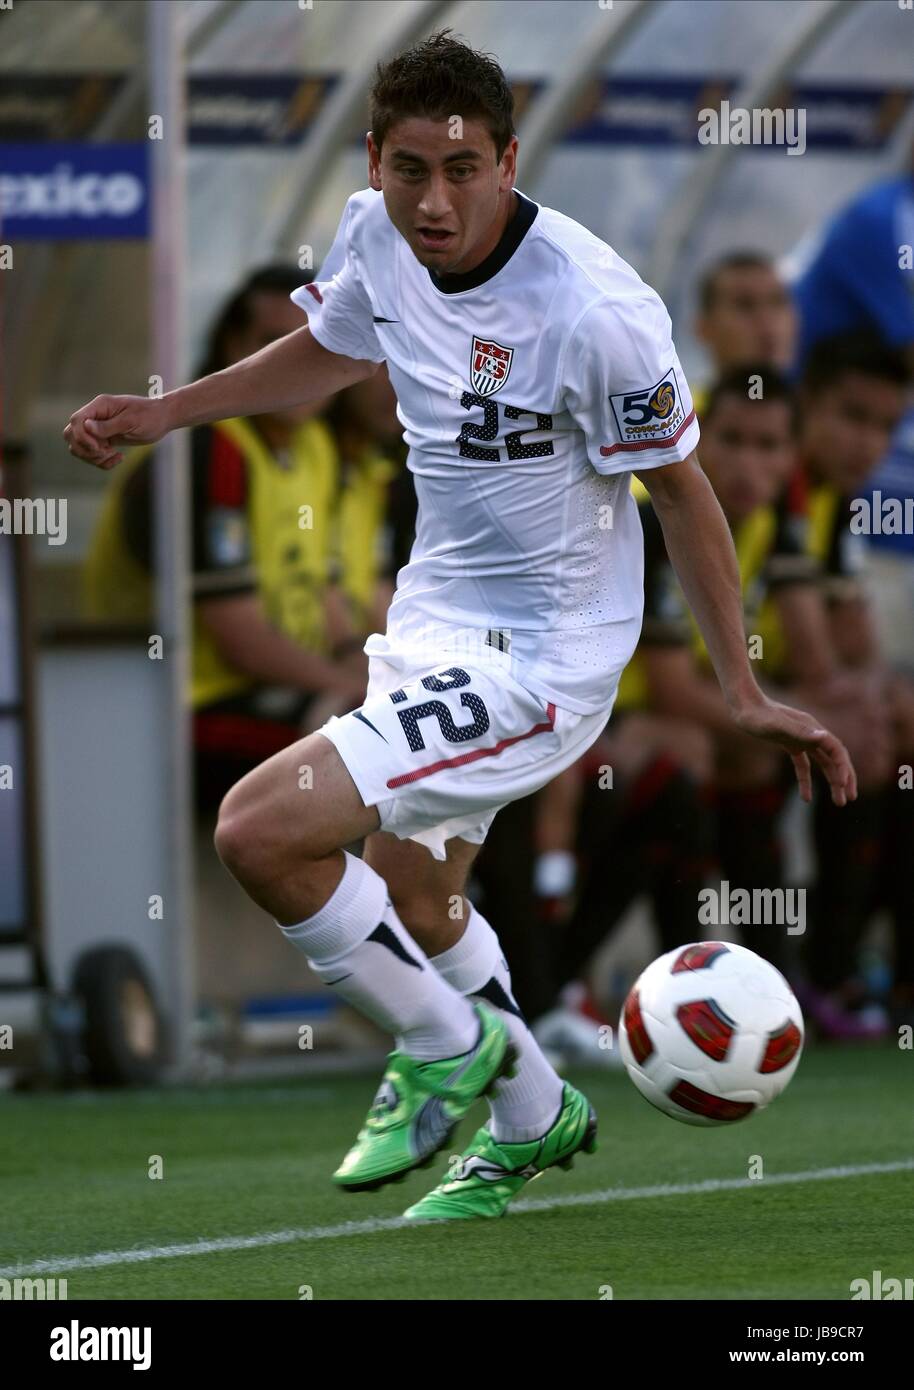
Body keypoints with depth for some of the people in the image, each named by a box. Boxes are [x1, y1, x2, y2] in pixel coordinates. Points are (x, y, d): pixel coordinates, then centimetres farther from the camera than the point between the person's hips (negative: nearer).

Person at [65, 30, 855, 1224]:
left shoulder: (595, 311, -28)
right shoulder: (378, 234, -8)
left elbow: (679, 489, -14)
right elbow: (335, 348, 17)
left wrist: (745, 696, -12)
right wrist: (165, 413, 13)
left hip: (535, 662, -8)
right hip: (433, 619, 8)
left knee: (261, 832, -19)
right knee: (414, 911, 26)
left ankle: (447, 1051, 4)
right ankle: (532, 1117, 50)